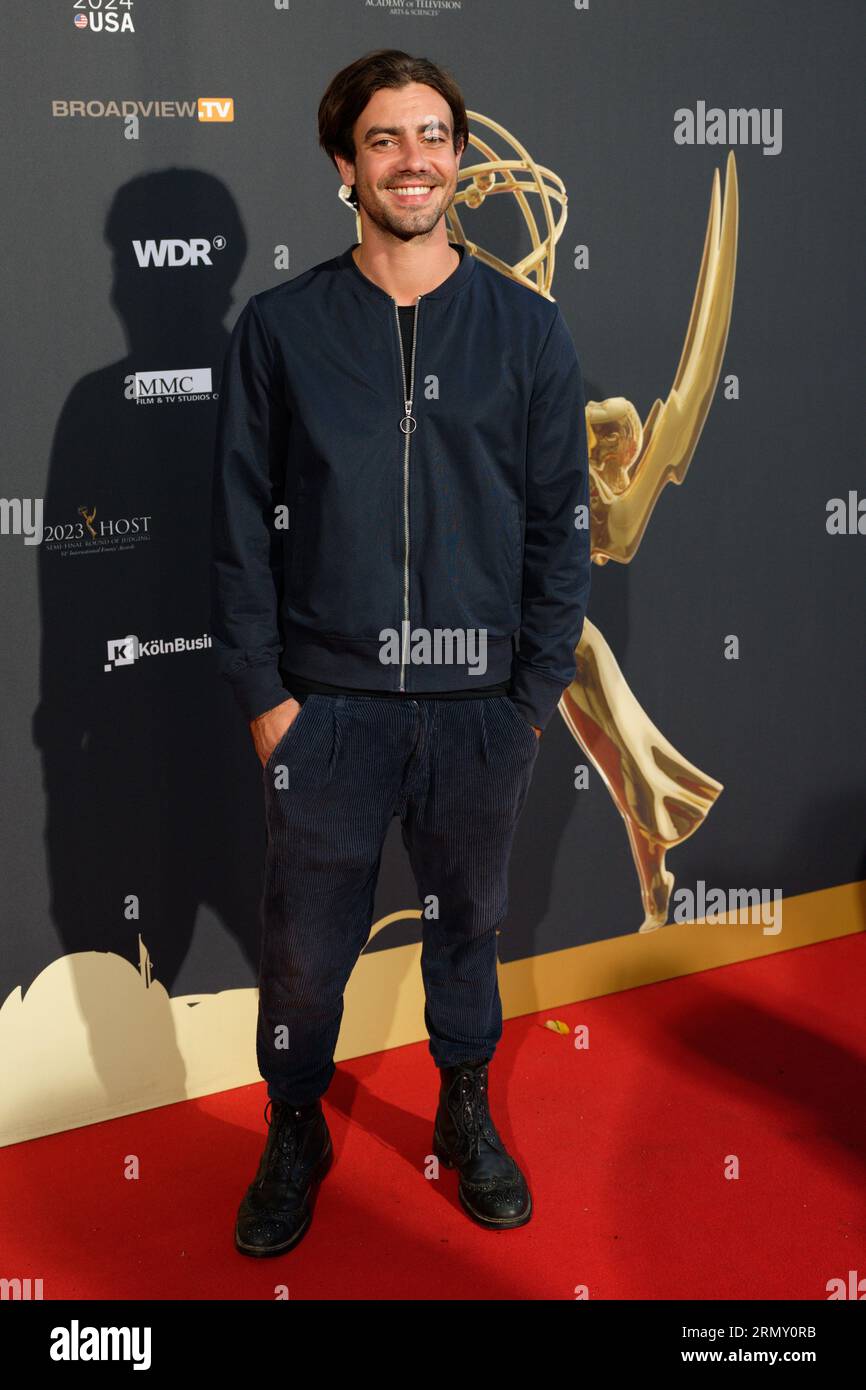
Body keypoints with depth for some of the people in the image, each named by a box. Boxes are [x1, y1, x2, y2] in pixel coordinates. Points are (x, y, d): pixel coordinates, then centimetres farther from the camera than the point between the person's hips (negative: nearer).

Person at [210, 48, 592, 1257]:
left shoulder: (528, 329, 2)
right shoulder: (281, 327, 0)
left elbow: (560, 522, 2)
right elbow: (243, 524, 0)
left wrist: (537, 693, -2)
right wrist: (262, 692, -4)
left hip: (480, 706, 1)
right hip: (326, 704, 0)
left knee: (468, 924, 17)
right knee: (305, 947, 9)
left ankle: (468, 1114, 40)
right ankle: (295, 1136, 33)